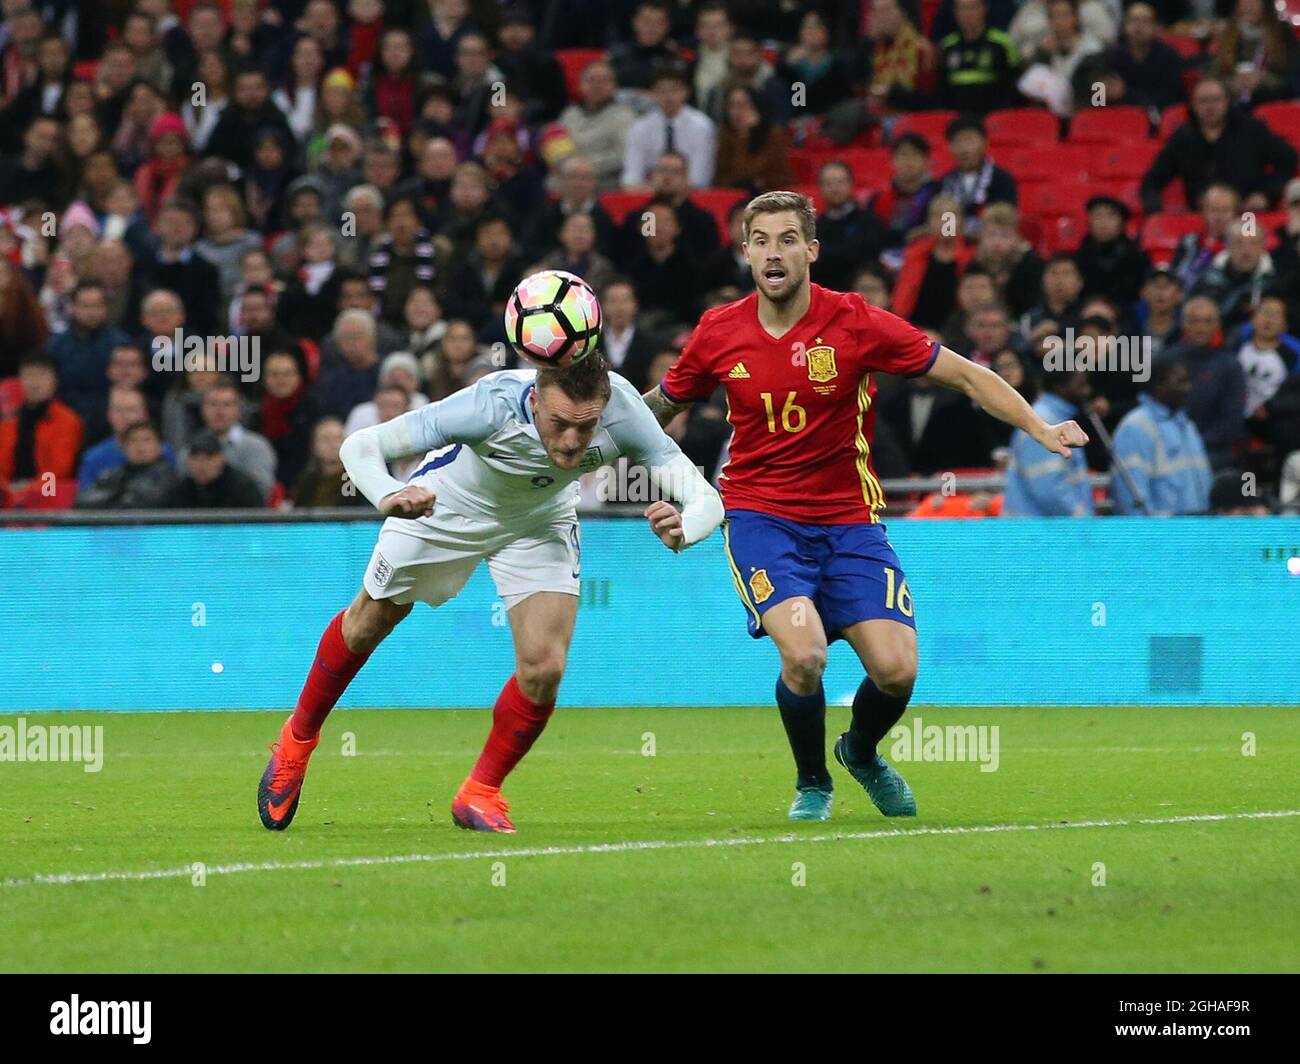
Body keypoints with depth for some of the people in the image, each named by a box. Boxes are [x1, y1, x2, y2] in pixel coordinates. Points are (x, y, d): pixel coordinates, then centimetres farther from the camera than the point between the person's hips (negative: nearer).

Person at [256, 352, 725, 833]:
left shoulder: (621, 412, -36)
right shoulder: (492, 405, -42)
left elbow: (706, 500, -34)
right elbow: (360, 446, -37)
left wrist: (681, 528, -58)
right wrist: (388, 497, -59)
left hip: (541, 521, 2)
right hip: (446, 504, -2)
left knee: (543, 667, -12)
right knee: (369, 622, 15)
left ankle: (480, 794, 13)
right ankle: (298, 740, 42)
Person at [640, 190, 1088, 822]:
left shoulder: (856, 323, -9)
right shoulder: (719, 333, -3)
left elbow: (965, 375, -4)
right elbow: (660, 407, 16)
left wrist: (1038, 428, -13)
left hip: (848, 520, 1)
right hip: (761, 519, -1)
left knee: (896, 669, -12)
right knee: (804, 653, -25)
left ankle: (862, 752, 26)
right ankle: (812, 784, 5)